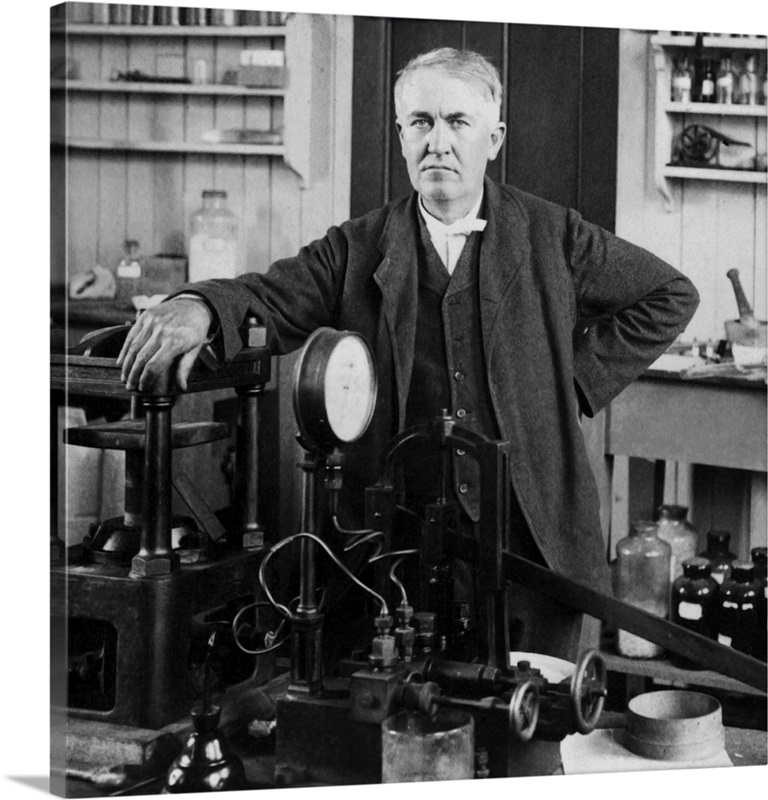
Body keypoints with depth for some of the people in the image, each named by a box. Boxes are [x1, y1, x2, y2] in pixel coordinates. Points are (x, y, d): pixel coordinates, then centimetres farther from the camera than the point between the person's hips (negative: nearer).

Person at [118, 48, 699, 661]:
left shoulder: (550, 237, 4)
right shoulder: (359, 250, 5)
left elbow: (670, 296, 11)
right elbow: (269, 299, -6)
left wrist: (580, 378, 4)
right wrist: (200, 308, -28)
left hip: (535, 542, 0)